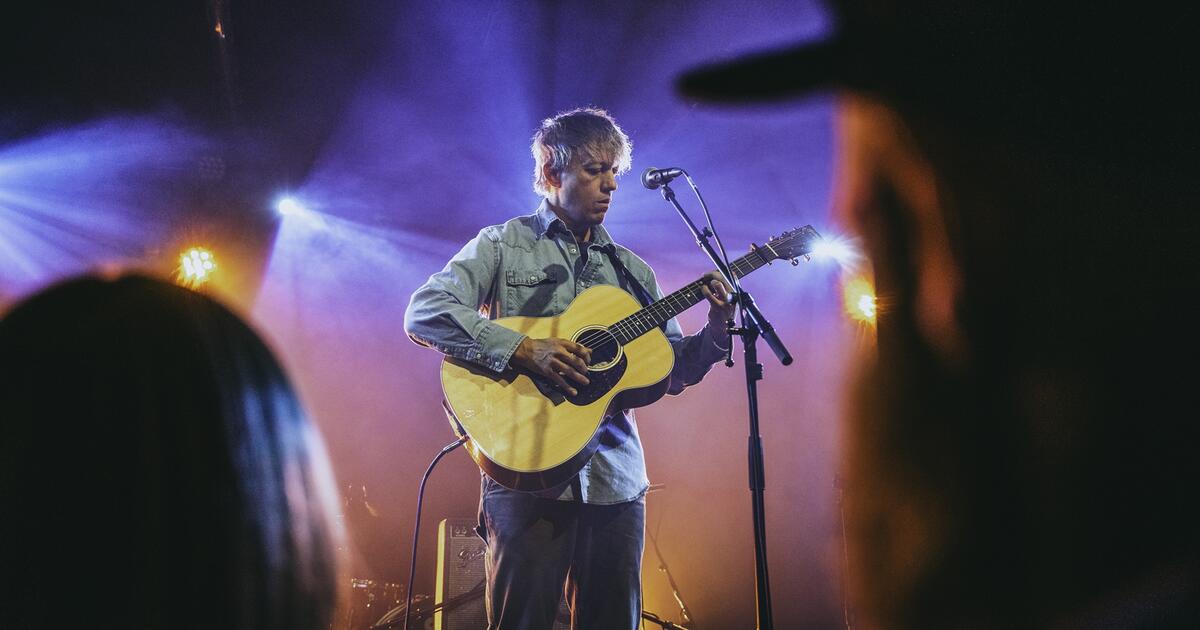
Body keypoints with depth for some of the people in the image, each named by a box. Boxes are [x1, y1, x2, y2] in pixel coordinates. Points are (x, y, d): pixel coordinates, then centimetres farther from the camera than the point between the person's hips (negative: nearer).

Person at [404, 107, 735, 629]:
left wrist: (715, 333, -4)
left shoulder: (632, 270, 17)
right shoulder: (502, 246, 3)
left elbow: (673, 372, 16)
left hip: (615, 481, 5)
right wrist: (522, 349, -20)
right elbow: (423, 313, -11)